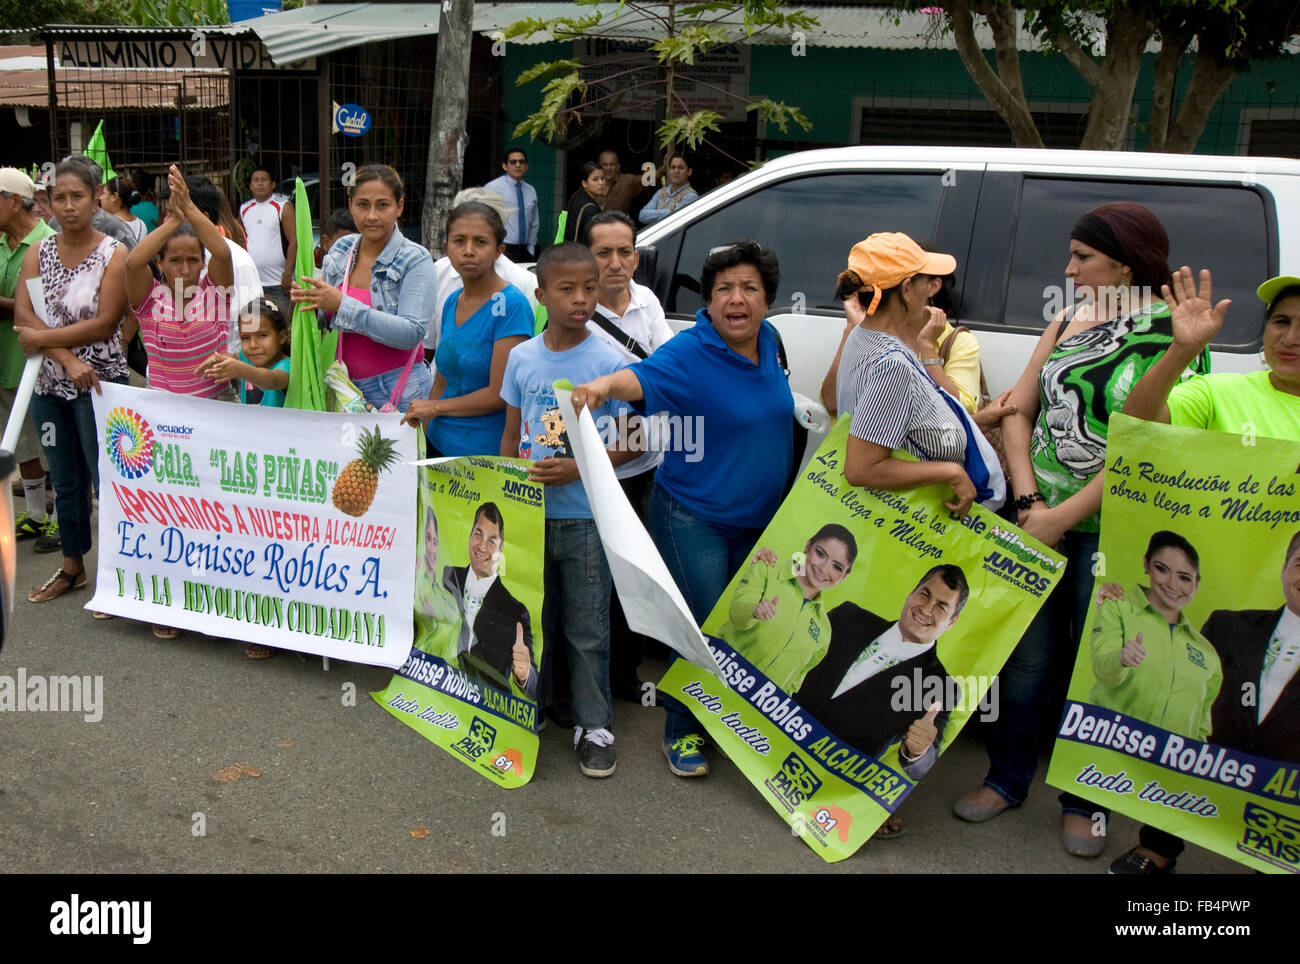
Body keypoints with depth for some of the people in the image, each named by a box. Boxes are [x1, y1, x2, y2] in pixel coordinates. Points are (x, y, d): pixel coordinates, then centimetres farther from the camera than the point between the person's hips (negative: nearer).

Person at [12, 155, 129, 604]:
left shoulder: (114, 255, -9)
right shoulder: (37, 253, 5)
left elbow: (104, 325, -15)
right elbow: (23, 317, -6)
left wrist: (43, 338, -12)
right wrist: (67, 358, -18)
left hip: (99, 383, -5)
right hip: (49, 384, 5)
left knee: (107, 479, 0)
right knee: (65, 481, 16)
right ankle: (72, 567, 30)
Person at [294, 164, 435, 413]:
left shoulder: (415, 259, -10)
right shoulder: (340, 250, 6)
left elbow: (411, 332, -21)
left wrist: (343, 305, -23)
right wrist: (307, 300, -6)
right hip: (345, 389, 5)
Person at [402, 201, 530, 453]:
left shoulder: (512, 305, -13)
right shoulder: (452, 302, 9)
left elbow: (500, 394, -16)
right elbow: (442, 383, 14)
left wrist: (434, 407, -5)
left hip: (487, 452, -6)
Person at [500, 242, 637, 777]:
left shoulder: (609, 362, -8)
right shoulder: (522, 357, 2)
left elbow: (632, 443, -6)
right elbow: (511, 434, 11)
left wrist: (577, 468, -18)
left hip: (585, 518, -3)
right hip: (529, 513, 3)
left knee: (587, 630, 5)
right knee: (534, 618, 16)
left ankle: (593, 725, 19)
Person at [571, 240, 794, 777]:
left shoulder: (768, 342, 1)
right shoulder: (689, 353, -20)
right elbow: (645, 376, -42)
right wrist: (605, 384, -61)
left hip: (759, 520, 7)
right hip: (694, 520, -7)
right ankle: (681, 732, 19)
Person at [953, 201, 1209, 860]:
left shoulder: (1173, 335, -9)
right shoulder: (1068, 323, 9)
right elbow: (1019, 412, 9)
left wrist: (1062, 516, -15)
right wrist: (1027, 502, -5)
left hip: (1110, 529, -4)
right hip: (1039, 520, 4)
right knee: (1027, 654, 11)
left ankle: (1083, 804, 26)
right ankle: (1007, 779, 29)